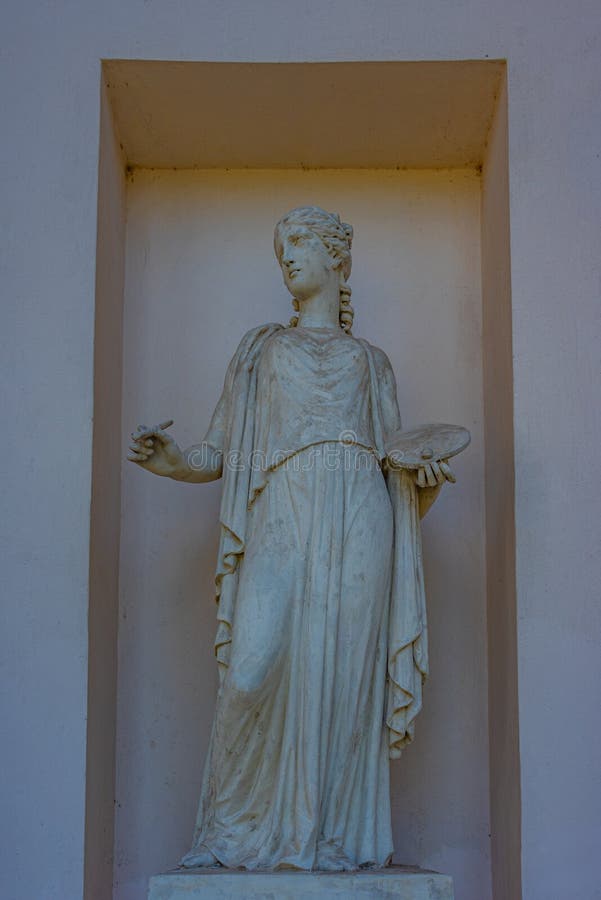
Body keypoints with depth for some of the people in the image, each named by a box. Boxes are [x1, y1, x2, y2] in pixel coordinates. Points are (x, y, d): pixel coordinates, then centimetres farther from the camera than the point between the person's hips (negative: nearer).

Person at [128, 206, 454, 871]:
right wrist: (173, 461, -7)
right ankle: (242, 826, -3)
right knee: (258, 664, -17)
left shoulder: (370, 361, 23)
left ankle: (335, 832, 2)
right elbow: (221, 452, 14)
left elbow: (394, 461, 19)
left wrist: (421, 474, -4)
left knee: (343, 671, -6)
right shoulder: (261, 349, 22)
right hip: (283, 516, -1)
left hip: (357, 518, 1)